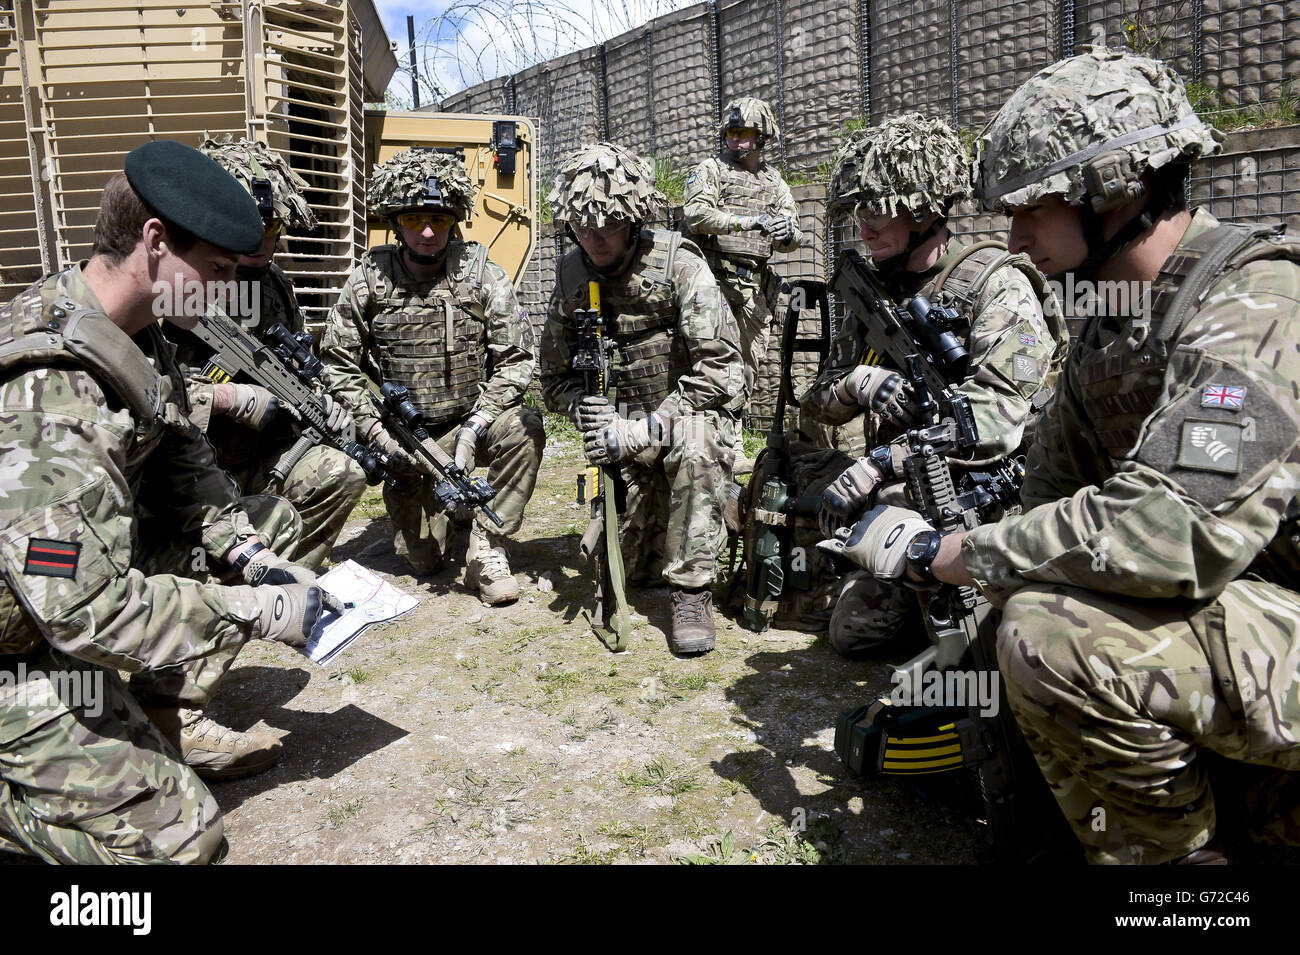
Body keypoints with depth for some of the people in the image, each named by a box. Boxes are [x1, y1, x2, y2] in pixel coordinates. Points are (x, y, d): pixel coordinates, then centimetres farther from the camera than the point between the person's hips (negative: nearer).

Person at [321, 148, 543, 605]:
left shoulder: (483, 275, -5)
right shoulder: (369, 281, -2)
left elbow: (515, 360, -8)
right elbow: (338, 363, 0)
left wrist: (475, 425, -21)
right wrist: (376, 428, -14)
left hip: (471, 419, -1)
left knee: (524, 427, -33)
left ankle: (486, 552, -20)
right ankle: (433, 496, 26)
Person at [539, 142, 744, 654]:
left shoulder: (678, 265, -17)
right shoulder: (571, 276, -3)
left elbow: (719, 371, -23)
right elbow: (555, 376, 6)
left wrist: (645, 428, -28)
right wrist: (582, 407, -17)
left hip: (690, 414, -4)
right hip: (625, 429, 4)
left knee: (696, 443, -40)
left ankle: (692, 592, -24)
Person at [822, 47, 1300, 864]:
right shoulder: (1117, 318, 8)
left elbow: (1172, 531, -34)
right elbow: (1052, 488, 13)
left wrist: (937, 553, -25)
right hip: (1226, 607, 9)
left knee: (1054, 632, -30)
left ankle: (1180, 852, -4)